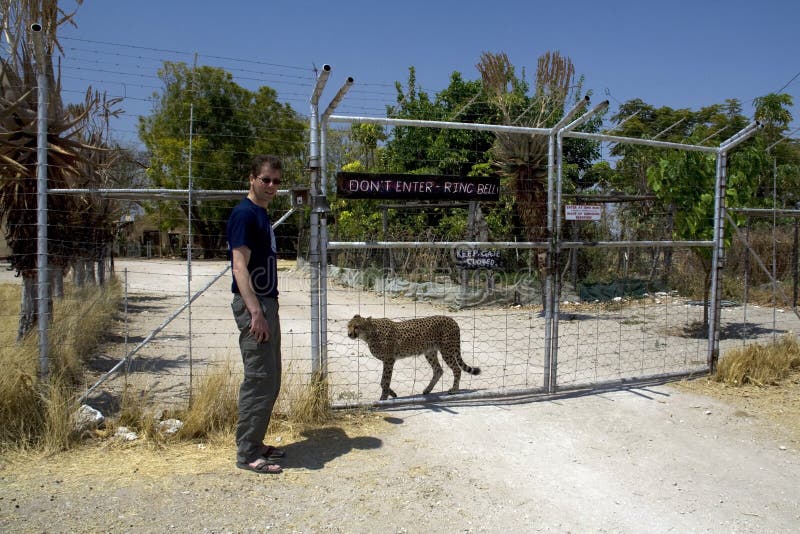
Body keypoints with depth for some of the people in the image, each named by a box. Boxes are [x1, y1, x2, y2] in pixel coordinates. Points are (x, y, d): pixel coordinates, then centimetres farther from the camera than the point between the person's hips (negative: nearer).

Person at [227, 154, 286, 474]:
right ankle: (247, 454, 4)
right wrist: (256, 312, -25)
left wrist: (267, 310, 19)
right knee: (259, 380, -6)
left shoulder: (261, 215, 17)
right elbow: (240, 267, -19)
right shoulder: (244, 213, -12)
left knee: (270, 380, 13)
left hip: (267, 303, 10)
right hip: (252, 304, -10)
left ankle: (255, 444, 23)